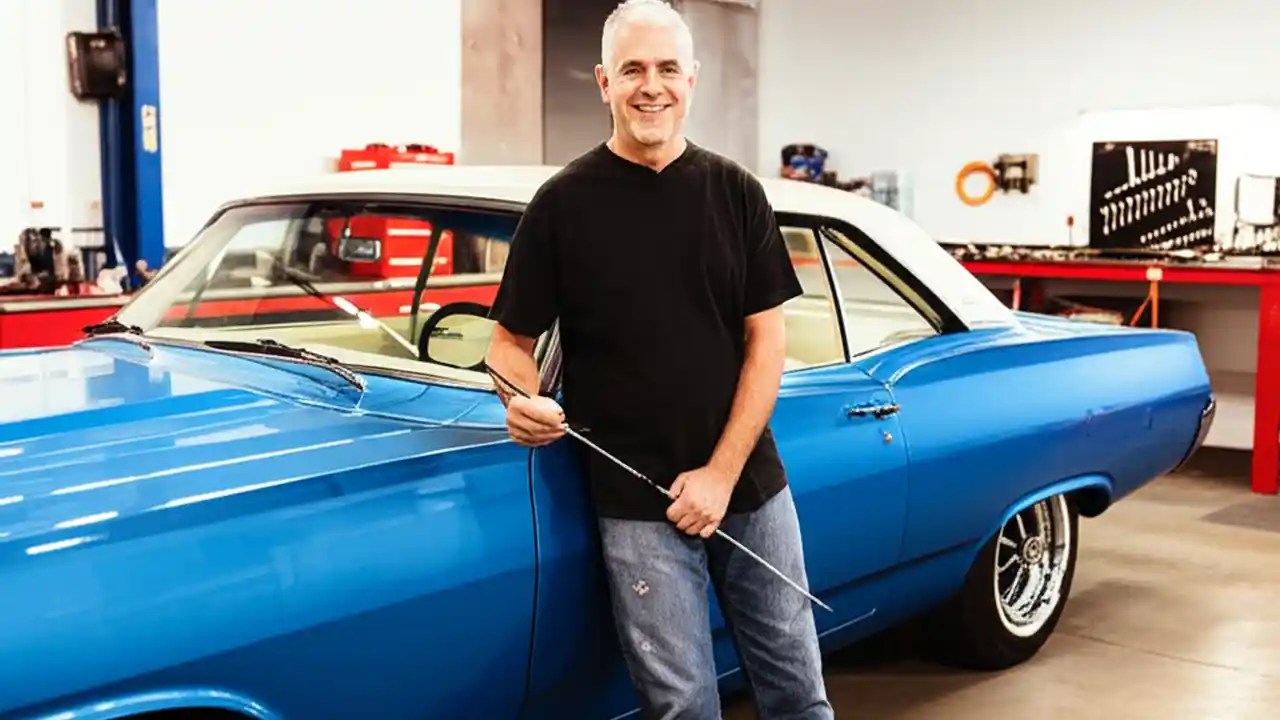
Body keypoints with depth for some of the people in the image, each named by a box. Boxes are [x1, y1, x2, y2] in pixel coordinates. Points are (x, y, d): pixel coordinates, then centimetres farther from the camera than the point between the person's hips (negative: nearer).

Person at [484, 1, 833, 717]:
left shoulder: (737, 192, 2)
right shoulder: (564, 203, -3)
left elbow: (767, 341, -1)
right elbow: (511, 340, 2)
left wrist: (722, 473, -9)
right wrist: (522, 400, -21)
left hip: (753, 485, 3)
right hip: (637, 501, -2)